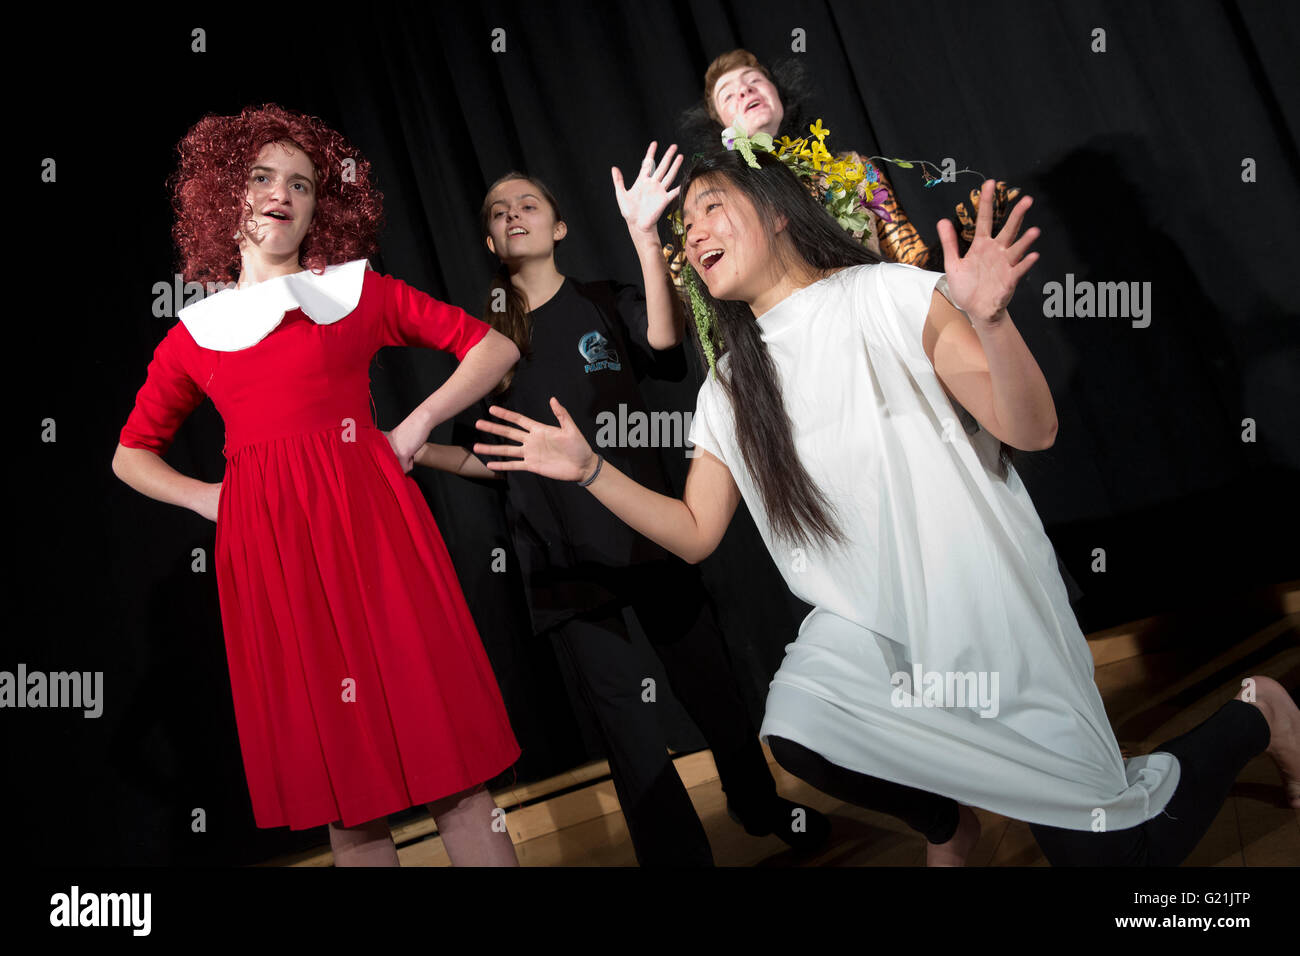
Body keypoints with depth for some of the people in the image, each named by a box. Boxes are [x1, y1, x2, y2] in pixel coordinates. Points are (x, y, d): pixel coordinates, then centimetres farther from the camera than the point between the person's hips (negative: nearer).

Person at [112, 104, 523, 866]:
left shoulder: (358, 290, 10)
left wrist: (417, 426, -1)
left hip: (370, 522, -1)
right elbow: (132, 452, 23)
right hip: (266, 545, 2)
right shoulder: (195, 333, 14)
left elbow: (494, 348, 9)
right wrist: (206, 497, 6)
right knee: (345, 799, 7)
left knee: (452, 772, -3)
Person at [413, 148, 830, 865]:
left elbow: (663, 342, -19)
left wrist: (644, 235, -29)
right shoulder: (489, 334, 9)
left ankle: (759, 805, 39)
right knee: (627, 718, -5)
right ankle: (680, 856, 13)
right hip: (562, 555, 0)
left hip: (644, 529, 0)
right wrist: (414, 450, -4)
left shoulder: (603, 303, 4)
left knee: (708, 683, 12)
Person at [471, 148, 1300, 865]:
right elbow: (695, 534, 9)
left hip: (985, 604, -4)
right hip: (866, 625, 4)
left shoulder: (888, 295, -8)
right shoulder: (729, 391, 8)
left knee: (1113, 850, -5)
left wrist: (988, 319, -32)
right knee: (797, 726, -26)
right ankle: (947, 817, 9)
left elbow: (1032, 430, -14)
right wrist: (590, 471, 0)